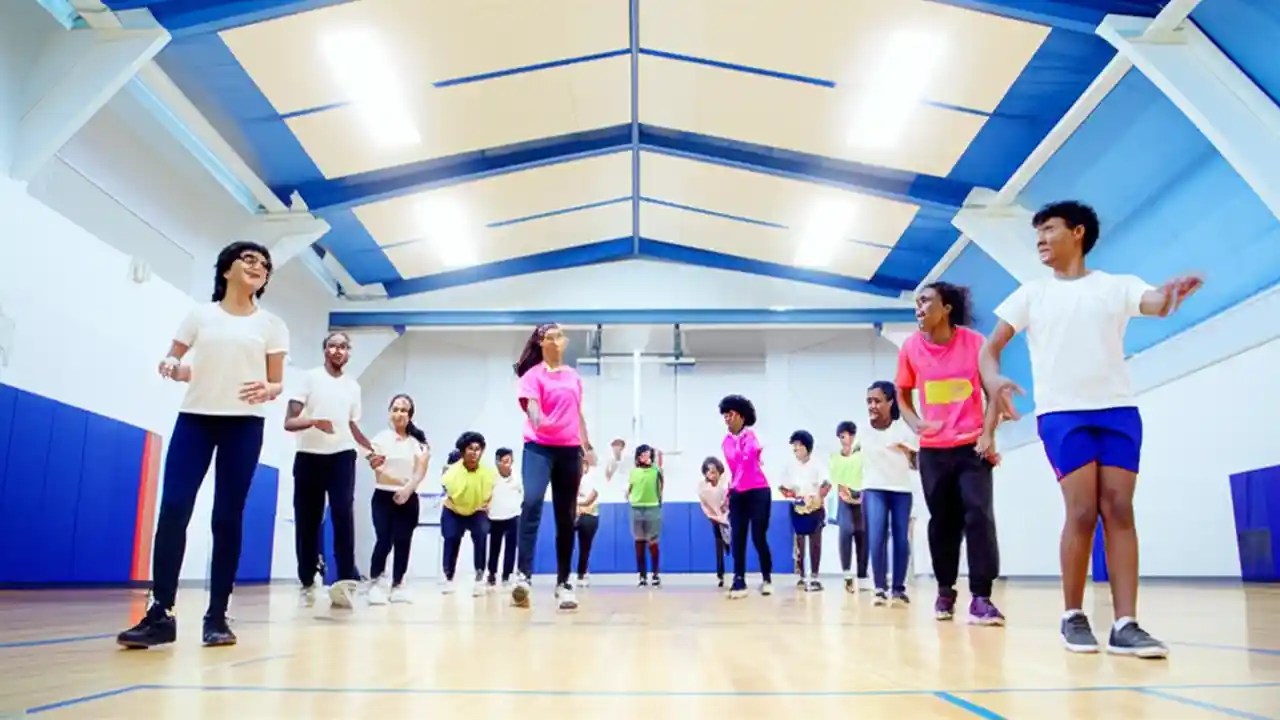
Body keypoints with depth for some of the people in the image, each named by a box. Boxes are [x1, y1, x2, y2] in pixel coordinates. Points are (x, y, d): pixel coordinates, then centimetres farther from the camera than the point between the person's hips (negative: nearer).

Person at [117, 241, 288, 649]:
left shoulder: (271, 325, 9)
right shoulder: (200, 315, 10)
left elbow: (277, 382, 7)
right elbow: (172, 362, 13)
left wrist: (267, 391, -16)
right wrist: (172, 370, -11)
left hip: (244, 424, 0)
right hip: (195, 417, 1)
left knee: (227, 517, -2)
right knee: (173, 509, -10)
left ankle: (217, 616, 3)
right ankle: (161, 612, -5)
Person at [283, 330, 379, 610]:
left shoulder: (353, 386, 13)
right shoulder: (309, 378, 0)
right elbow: (289, 422, -6)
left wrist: (371, 450, 14)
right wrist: (313, 421, -25)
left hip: (342, 457, 2)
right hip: (309, 457, -2)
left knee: (343, 515, -14)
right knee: (307, 522, 4)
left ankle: (346, 581, -16)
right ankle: (307, 584, 16)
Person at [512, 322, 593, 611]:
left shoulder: (574, 376, 15)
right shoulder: (533, 375, 1)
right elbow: (531, 405, -16)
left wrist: (587, 446, 22)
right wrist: (536, 419, -39)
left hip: (569, 450, 5)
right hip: (539, 447, -4)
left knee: (566, 518, 6)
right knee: (532, 502, -27)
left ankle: (563, 584, 14)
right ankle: (524, 576, -29)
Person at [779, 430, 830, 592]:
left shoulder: (816, 465, -7)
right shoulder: (790, 466, 2)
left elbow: (827, 484, -15)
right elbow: (782, 487, 5)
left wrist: (819, 497, -26)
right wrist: (788, 493, -14)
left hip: (815, 509, -3)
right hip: (797, 509, 3)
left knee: (815, 543, 0)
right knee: (799, 543, 7)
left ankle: (814, 577, 3)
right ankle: (801, 576, 15)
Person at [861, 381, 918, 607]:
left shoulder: (905, 429, -8)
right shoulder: (864, 430, -4)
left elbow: (916, 464, -4)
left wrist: (908, 452, -21)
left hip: (901, 490, 0)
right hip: (874, 489, 0)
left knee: (901, 540, -1)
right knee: (876, 539, -14)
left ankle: (899, 588, 8)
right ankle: (880, 589, -10)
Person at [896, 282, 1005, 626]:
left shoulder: (975, 342, -5)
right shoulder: (911, 348, 0)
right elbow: (903, 395, 11)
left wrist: (988, 434, -8)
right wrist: (916, 424, -5)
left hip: (972, 446, -2)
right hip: (933, 450, 2)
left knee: (979, 515, -11)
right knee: (942, 521, 10)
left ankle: (981, 597, -7)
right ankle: (945, 592, 23)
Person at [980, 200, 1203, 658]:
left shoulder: (1117, 286, 8)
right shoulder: (1031, 294, 10)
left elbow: (1158, 305, -12)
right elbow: (990, 347, 5)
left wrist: (1173, 295, -37)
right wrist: (994, 380, -18)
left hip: (1118, 409, 1)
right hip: (1061, 413, -1)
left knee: (1119, 510, -5)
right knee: (1083, 511, -9)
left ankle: (1125, 624, -3)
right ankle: (1073, 616, 5)